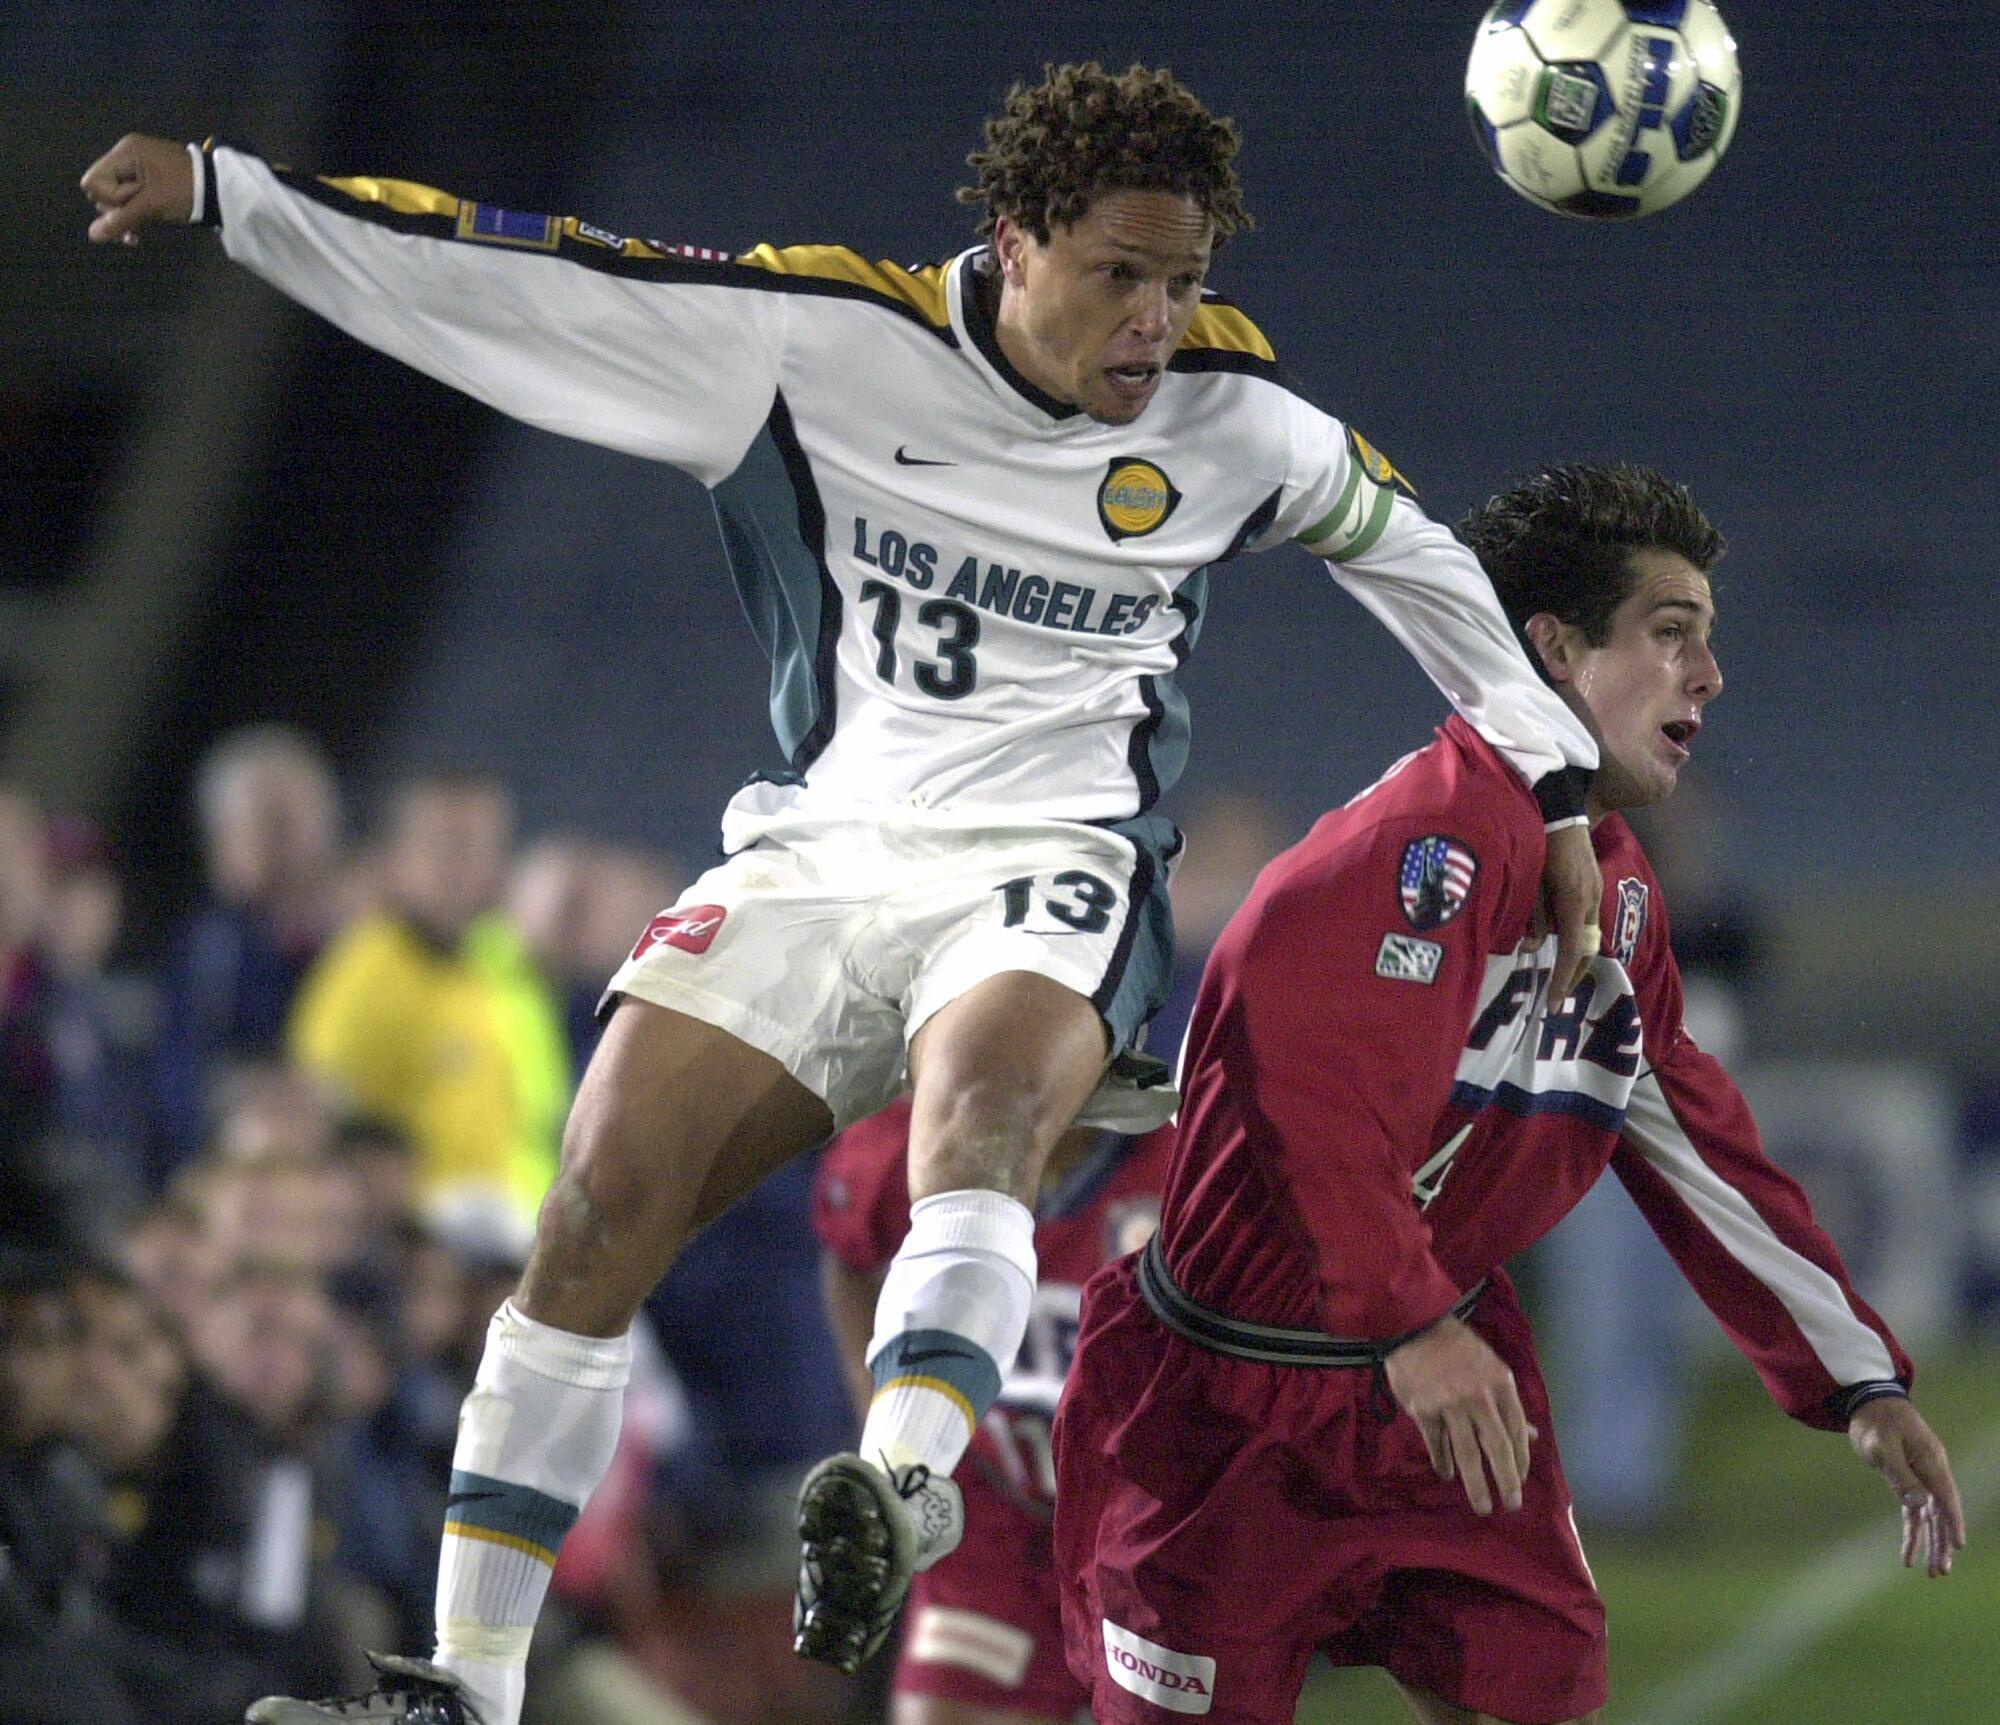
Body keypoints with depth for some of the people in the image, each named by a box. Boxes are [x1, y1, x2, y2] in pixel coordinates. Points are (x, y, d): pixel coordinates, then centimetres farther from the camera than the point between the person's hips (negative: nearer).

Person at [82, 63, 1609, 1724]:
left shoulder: (1227, 407, 2)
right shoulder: (825, 336, -3)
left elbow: (1407, 543, 22)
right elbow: (512, 279, -4)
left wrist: (1553, 777, 22)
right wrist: (224, 191, -7)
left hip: (1053, 868, -1)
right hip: (822, 844, 1)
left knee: (979, 1108, -35)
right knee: (603, 1207, -12)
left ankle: (902, 1489, -59)